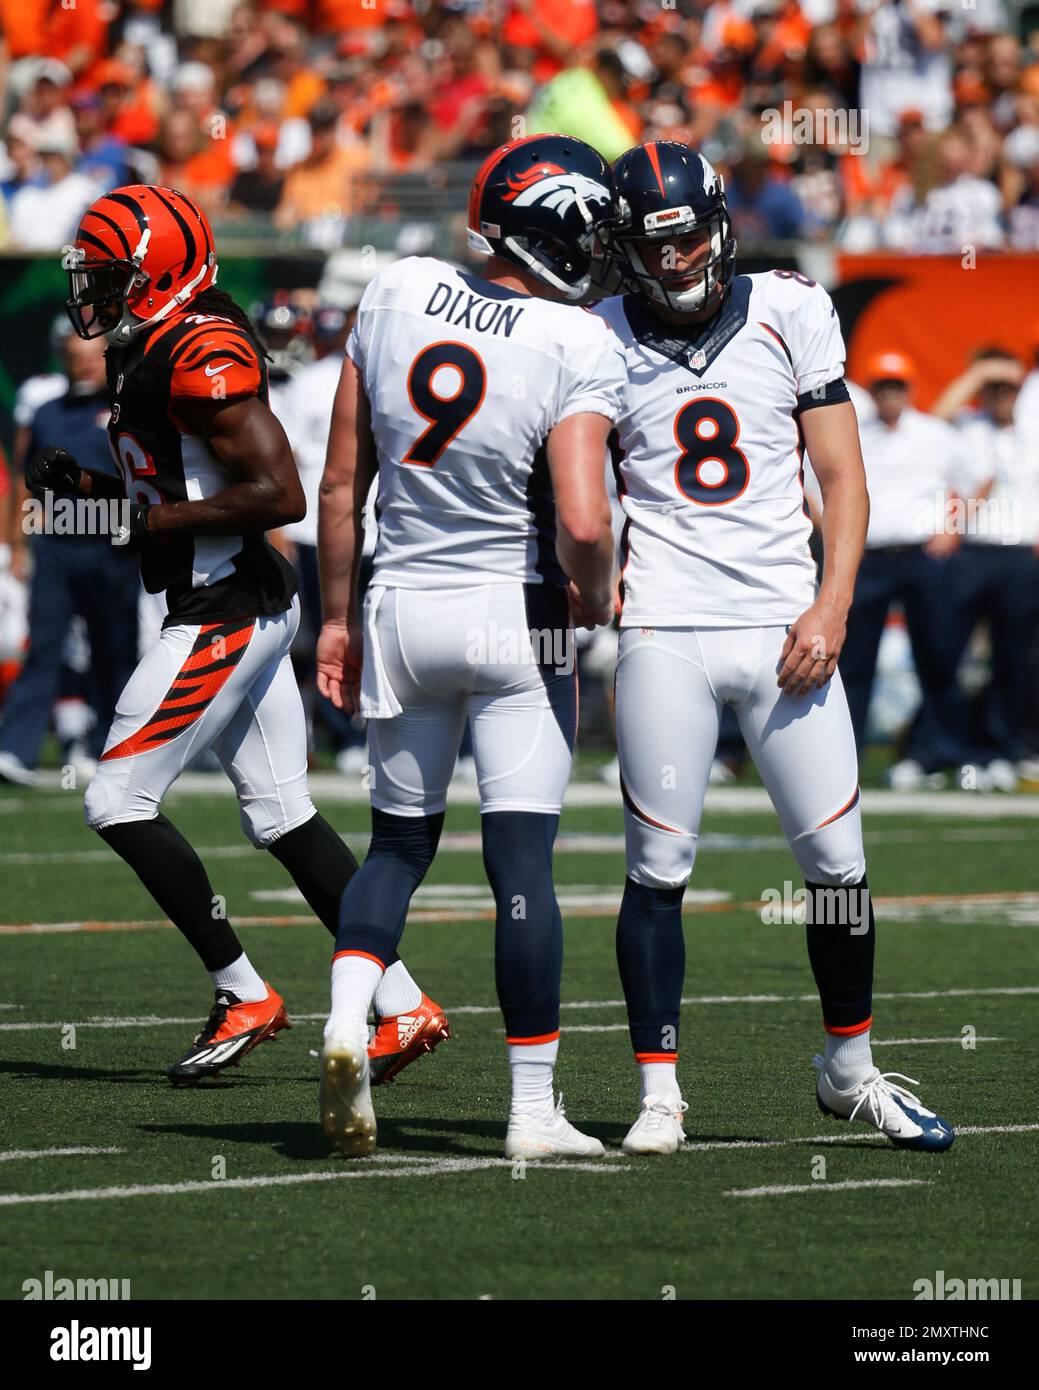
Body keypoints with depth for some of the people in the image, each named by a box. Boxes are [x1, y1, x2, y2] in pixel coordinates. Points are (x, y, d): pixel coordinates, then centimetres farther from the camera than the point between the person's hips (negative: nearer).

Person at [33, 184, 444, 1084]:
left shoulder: (202, 358, -18)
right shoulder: (149, 353, 13)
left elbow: (279, 494, -24)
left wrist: (156, 520, -19)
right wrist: (85, 486, 10)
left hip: (224, 617, -10)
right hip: (255, 607, 10)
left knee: (119, 803, -5)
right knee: (285, 817, 12)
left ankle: (244, 998, 1)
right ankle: (406, 1004, 13)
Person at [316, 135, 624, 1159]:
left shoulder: (395, 295, -1)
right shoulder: (578, 348, -15)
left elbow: (341, 483, 5)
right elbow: (582, 524, -24)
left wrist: (337, 616, 15)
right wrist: (593, 597, -2)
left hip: (401, 610, 4)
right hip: (515, 615, -4)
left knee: (399, 840, 19)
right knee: (522, 857, 0)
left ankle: (346, 1024, -4)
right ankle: (533, 1112, 1)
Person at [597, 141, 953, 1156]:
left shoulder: (790, 312, 4)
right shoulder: (603, 341, 3)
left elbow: (841, 479, 5)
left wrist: (830, 607, -5)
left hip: (783, 626, 1)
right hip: (663, 633, -1)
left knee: (839, 862, 2)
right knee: (659, 868, -2)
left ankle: (849, 1071, 21)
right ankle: (658, 1091, 8)